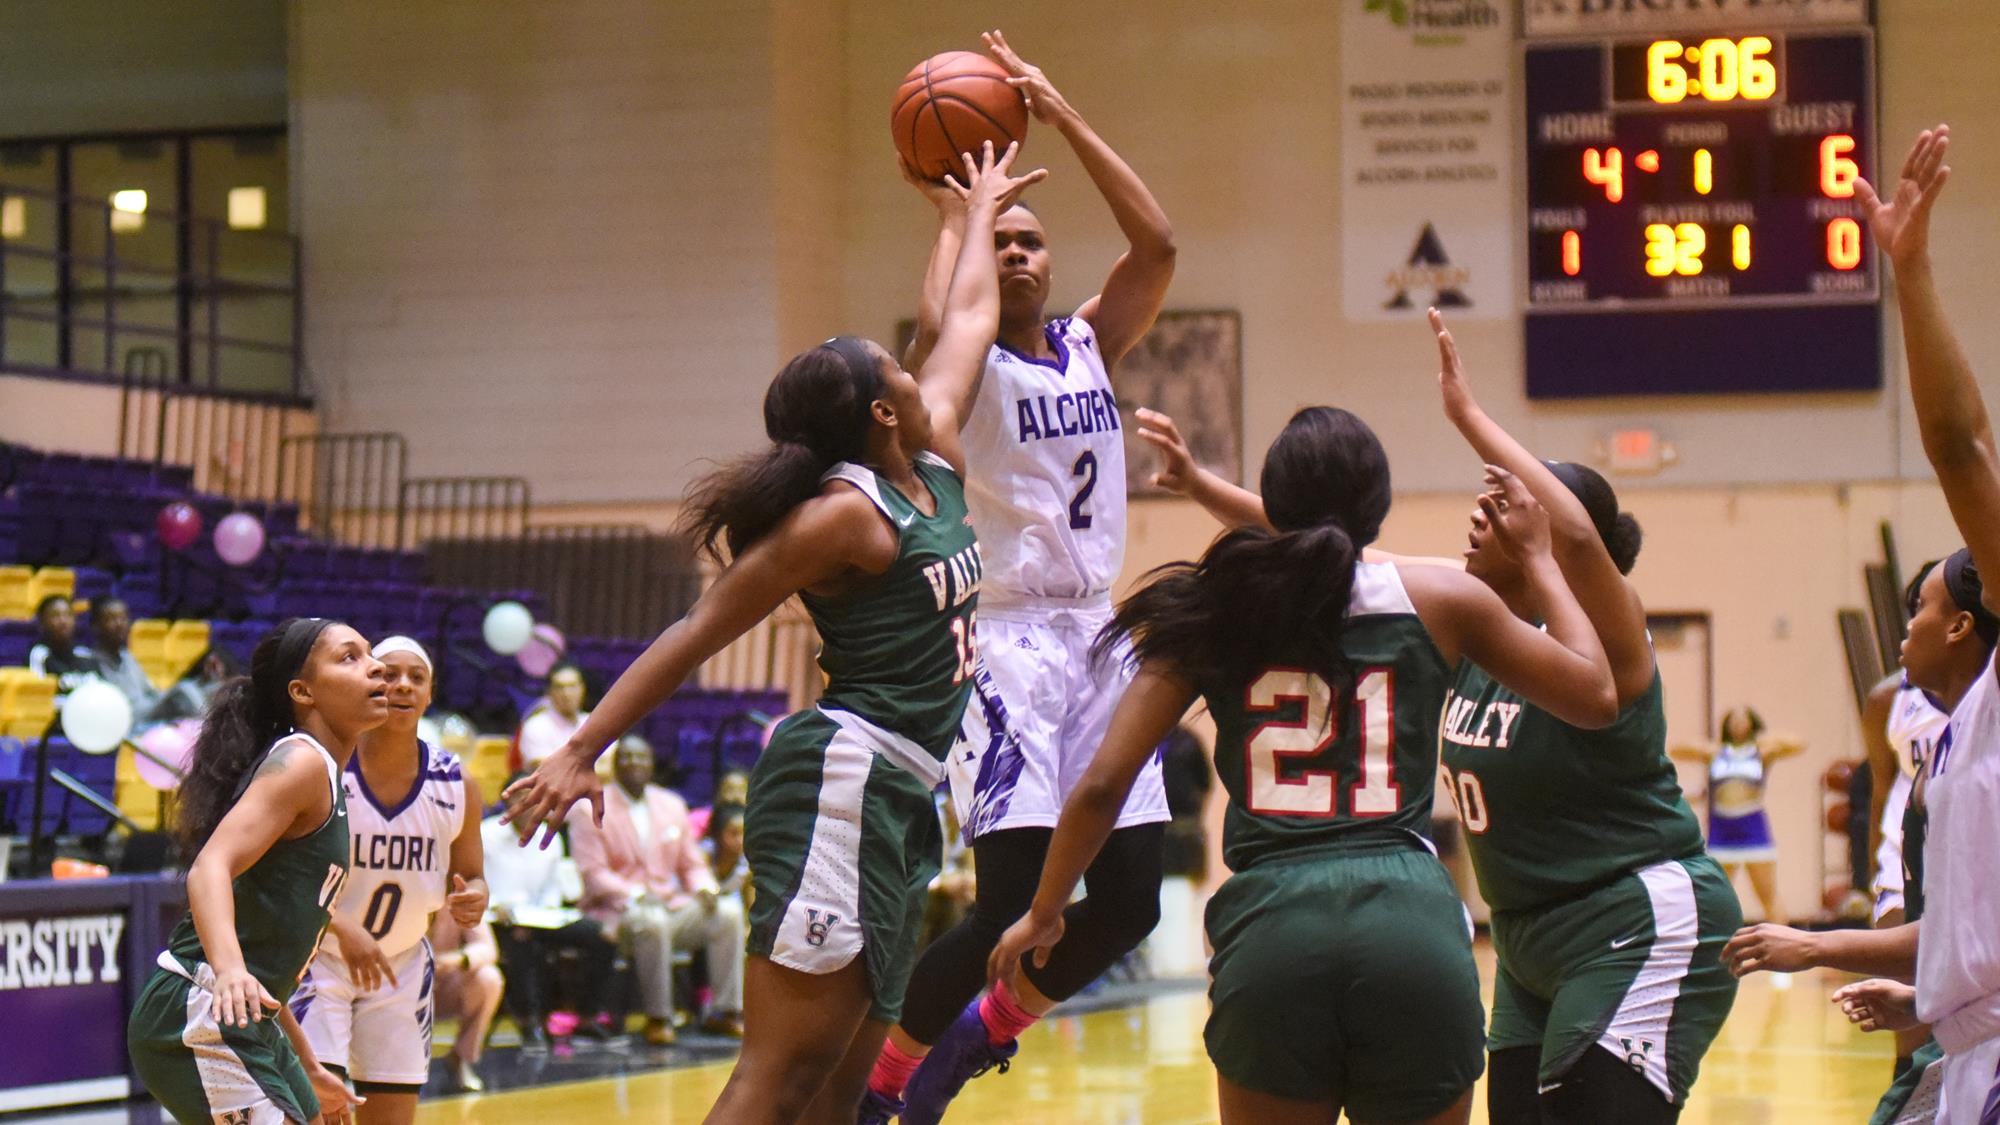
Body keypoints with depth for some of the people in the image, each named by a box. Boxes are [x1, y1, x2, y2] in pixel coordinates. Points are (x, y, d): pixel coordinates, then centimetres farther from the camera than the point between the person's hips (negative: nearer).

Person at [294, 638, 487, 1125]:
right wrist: (342, 928, -34)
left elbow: (471, 876, 8)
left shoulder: (457, 787, -5)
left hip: (402, 971, 4)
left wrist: (472, 900, -17)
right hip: (317, 959, -4)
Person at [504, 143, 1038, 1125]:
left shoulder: (938, 468, 14)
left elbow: (966, 321, 31)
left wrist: (983, 211, 44)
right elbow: (698, 632, -11)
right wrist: (581, 752, -16)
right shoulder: (845, 514, -10)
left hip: (901, 802, 9)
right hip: (845, 776, -9)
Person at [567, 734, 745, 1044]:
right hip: (617, 912, -5)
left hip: (672, 906, 5)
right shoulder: (591, 811, 0)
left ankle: (725, 1012, -16)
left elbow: (692, 864, 19)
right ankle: (658, 1018, -29)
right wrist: (636, 896, -24)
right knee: (652, 922, -40)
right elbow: (593, 874, -9)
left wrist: (704, 889, -5)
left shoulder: (672, 806, 18)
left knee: (729, 912, -20)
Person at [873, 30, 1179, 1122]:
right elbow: (939, 329, -28)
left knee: (1130, 899, 3)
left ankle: (985, 1027, 26)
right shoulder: (976, 369, -3)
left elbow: (1158, 244, -1)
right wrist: (953, 210, -13)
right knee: (1012, 901, -14)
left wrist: (1063, 116, -4)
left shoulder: (1091, 346, 13)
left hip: (1099, 639, 7)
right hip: (1011, 642, -6)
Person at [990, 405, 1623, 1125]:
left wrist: (1043, 914, 23)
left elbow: (1102, 786, 8)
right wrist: (1536, 559, 33)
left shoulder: (1216, 612, 12)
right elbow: (1595, 698, 21)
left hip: (1271, 925, 0)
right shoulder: (1443, 600, 10)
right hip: (1414, 924, 0)